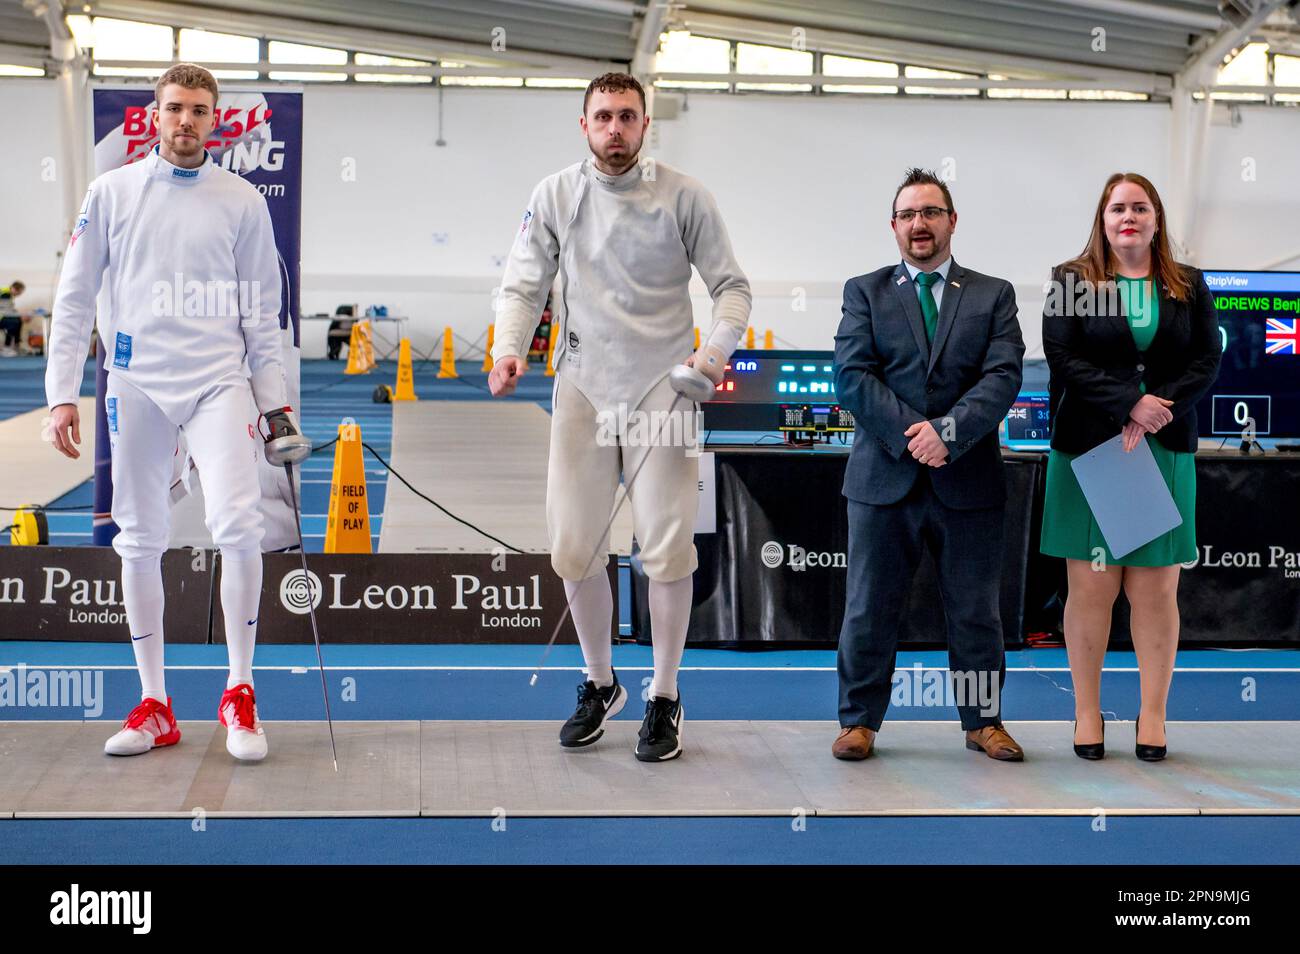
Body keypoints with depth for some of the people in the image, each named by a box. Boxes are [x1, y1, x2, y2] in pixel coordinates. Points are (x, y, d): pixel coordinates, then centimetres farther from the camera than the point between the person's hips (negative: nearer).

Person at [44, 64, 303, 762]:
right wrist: (62, 394, -1)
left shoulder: (242, 201, 5)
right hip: (136, 384, 1)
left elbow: (261, 310, 9)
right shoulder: (112, 192, 5)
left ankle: (239, 695, -3)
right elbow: (74, 298, 6)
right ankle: (155, 707, 16)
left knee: (237, 524, -17)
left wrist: (276, 401, 4)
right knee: (139, 540, 5)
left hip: (217, 380, -1)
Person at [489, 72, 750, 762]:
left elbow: (731, 286, 0)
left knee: (667, 549, -2)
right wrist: (508, 349, -17)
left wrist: (716, 349, -19)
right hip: (582, 388, 2)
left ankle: (664, 697, 14)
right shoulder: (554, 196, 3)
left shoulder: (683, 196, -3)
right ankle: (599, 684, 26)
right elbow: (524, 286, 2)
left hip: (662, 388, -2)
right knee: (573, 549, 5)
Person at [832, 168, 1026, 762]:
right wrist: (909, 435, -15)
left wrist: (948, 431, -18)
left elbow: (1003, 377, -4)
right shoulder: (864, 292, 9)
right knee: (869, 609, 5)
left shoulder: (993, 296, 9)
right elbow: (852, 377, -4)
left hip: (969, 479, 0)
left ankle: (983, 722, 19)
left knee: (976, 612, 8)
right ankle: (860, 720, 16)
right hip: (884, 479, 0)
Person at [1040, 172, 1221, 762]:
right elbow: (1062, 358, -5)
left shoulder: (1189, 286, 10)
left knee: (1157, 588, 1)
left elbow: (1207, 361, 3)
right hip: (1087, 450, -1)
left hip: (1165, 450, 1)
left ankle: (1154, 714, 11)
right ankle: (1087, 710, 10)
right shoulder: (1069, 281, 5)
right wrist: (1129, 404, -15)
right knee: (1090, 585, 0)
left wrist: (1155, 413, -12)